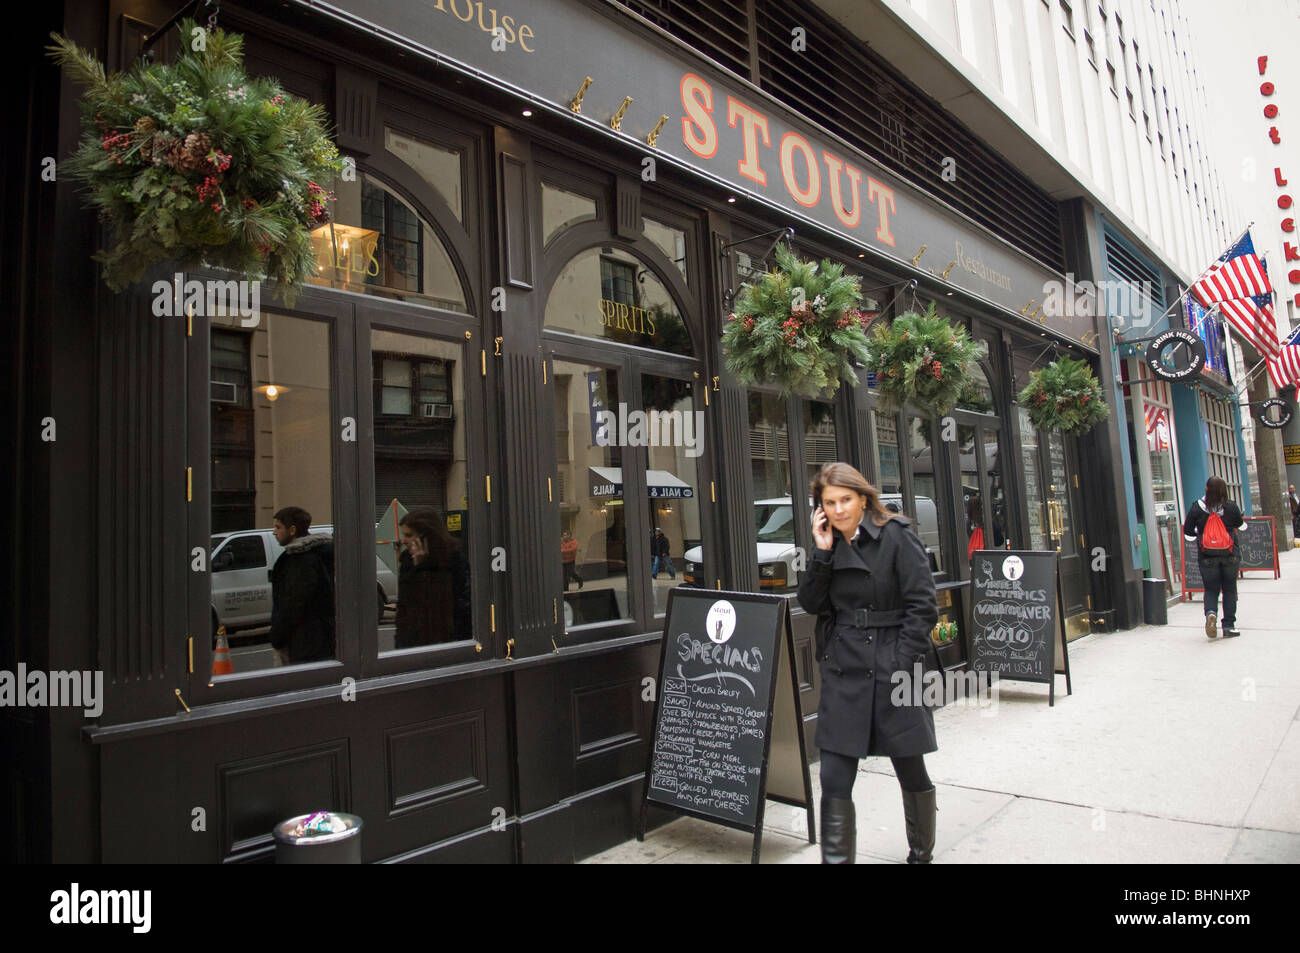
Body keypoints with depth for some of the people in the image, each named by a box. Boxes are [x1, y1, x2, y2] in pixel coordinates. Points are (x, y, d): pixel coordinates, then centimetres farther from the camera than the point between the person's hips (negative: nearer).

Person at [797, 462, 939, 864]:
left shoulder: (896, 536, -7)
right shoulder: (830, 545, 9)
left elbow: (922, 606, -10)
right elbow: (811, 604, 2)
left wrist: (902, 667, -14)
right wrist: (822, 552, -7)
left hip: (892, 671, -3)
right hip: (843, 673, 4)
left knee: (911, 772, 13)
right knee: (834, 779, 0)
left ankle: (922, 853, 36)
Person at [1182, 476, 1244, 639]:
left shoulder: (1197, 507, -8)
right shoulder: (1231, 507, -6)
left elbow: (1188, 533, -2)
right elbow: (1240, 524, 14)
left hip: (1207, 557, -1)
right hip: (1230, 555, 1)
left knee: (1211, 589, 10)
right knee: (1229, 589, 12)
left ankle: (1210, 612, -18)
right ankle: (1229, 626, 12)